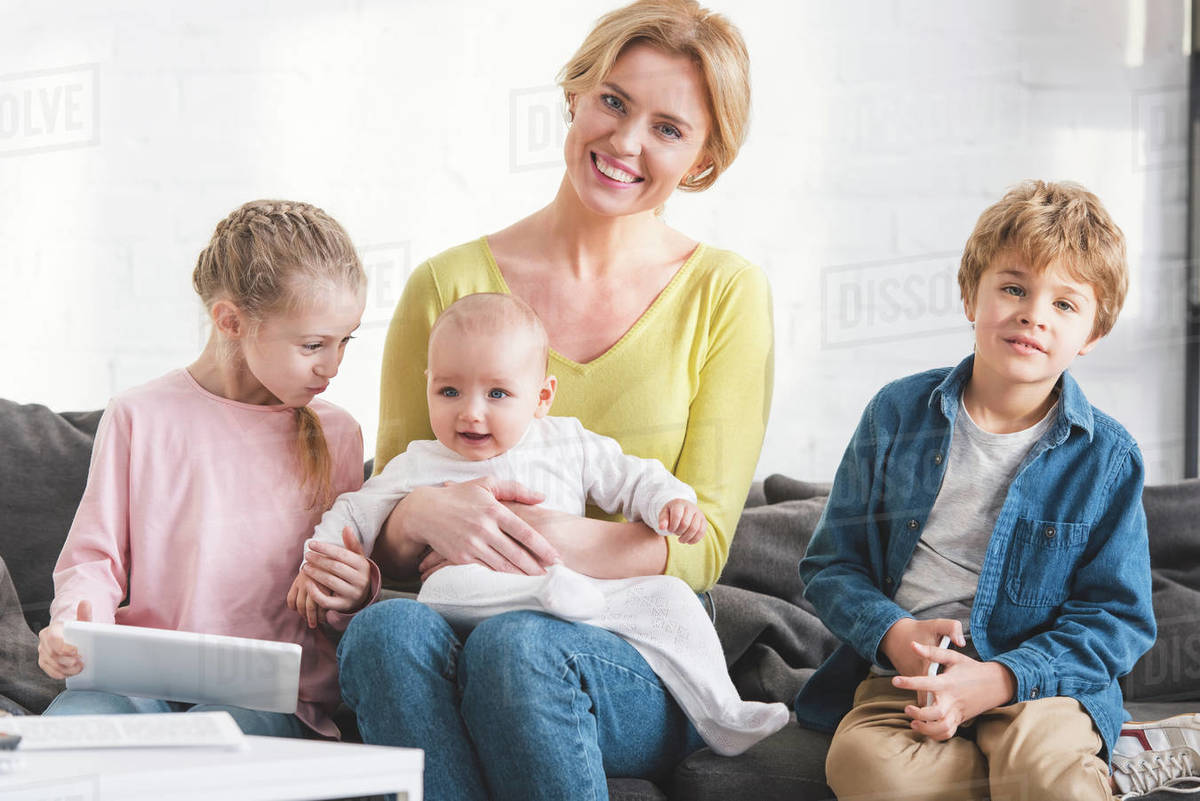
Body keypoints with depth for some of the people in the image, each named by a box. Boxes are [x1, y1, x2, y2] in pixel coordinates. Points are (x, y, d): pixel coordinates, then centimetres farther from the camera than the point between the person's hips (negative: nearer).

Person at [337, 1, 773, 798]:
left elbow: (700, 544, -1)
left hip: (637, 661, -1)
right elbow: (384, 537, 8)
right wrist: (428, 514, -17)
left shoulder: (725, 293, 5)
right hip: (460, 623, 2)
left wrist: (548, 538, -19)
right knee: (386, 629, -34)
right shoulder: (449, 284, 8)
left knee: (517, 645, -36)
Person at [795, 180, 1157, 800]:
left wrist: (997, 679, -17)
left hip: (1038, 684, -3)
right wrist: (893, 634, -12)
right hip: (900, 678, 4)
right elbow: (832, 563, 10)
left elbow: (1116, 617, -2)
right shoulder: (897, 414, 5)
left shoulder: (1107, 457, 0)